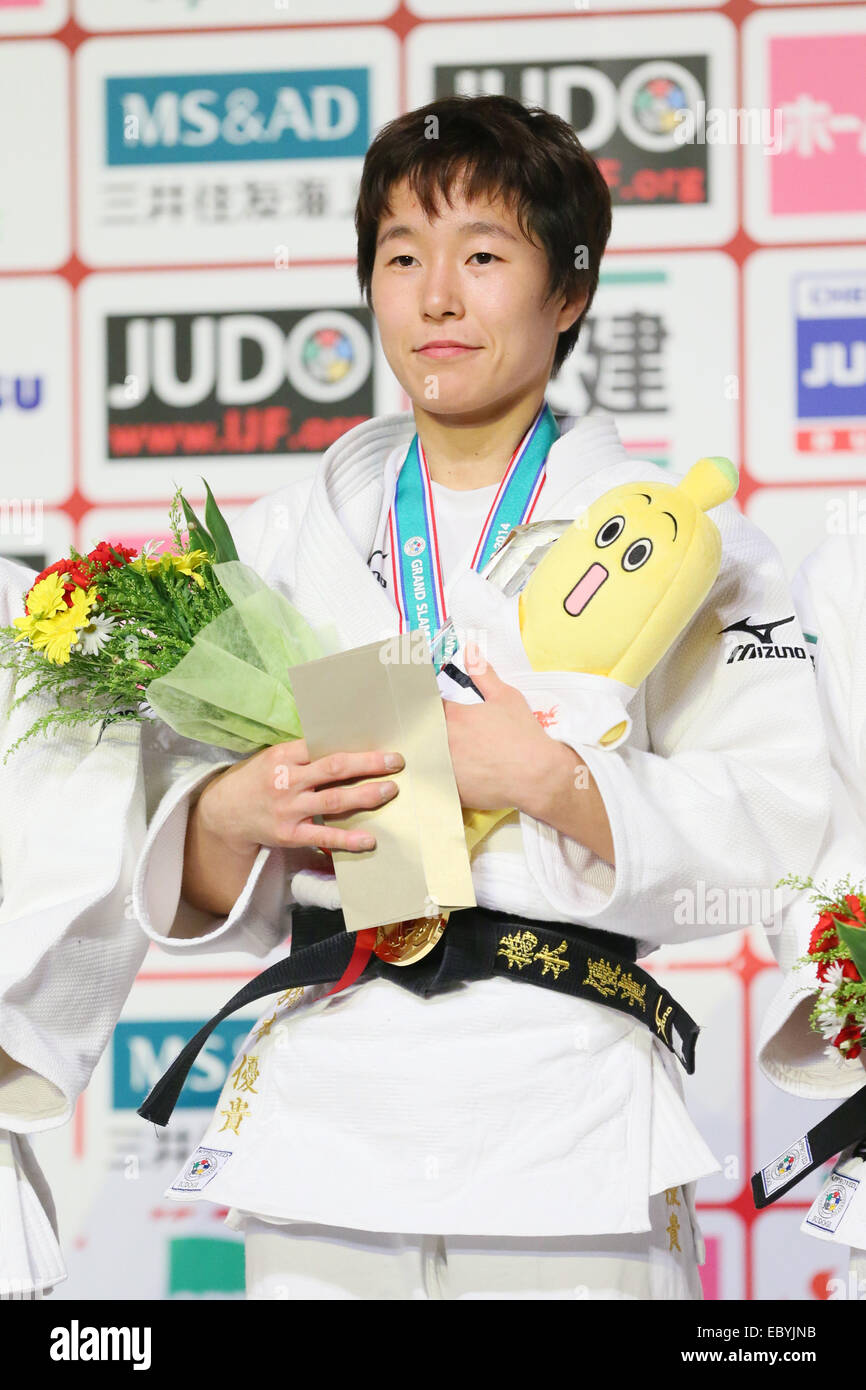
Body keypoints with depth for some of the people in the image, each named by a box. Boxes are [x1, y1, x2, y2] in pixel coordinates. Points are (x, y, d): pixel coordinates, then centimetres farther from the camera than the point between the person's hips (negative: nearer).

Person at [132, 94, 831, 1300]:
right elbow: (210, 894, 10)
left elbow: (779, 826, -7)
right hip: (321, 1129, 3)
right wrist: (237, 814, -12)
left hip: (567, 1146, -2)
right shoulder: (289, 536, 11)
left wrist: (544, 781, -19)